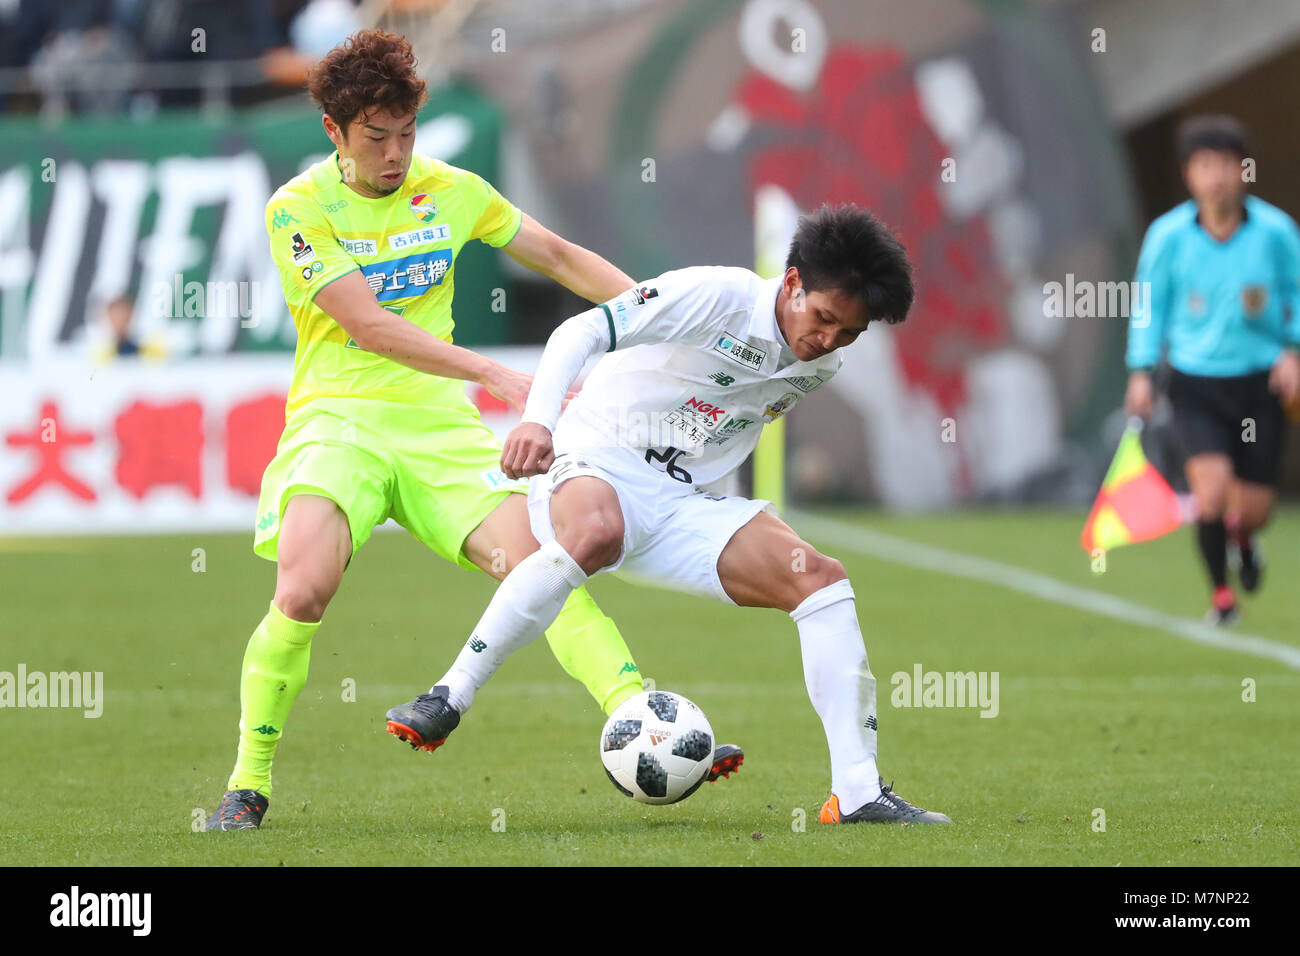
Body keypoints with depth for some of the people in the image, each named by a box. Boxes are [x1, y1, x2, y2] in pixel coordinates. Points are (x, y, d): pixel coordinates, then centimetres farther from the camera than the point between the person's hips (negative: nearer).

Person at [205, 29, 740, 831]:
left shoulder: (449, 191, 9)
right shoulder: (298, 209, -4)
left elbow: (558, 256, 21)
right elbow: (368, 324, -14)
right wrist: (494, 375, -22)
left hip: (440, 424, 3)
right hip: (337, 418, -3)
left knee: (538, 567, -19)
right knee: (303, 591, -27)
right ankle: (249, 784, -10)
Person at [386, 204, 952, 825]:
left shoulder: (820, 368, 8)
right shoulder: (717, 296, -14)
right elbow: (580, 331, -22)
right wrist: (539, 418, -34)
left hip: (681, 505, 7)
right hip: (594, 467, -7)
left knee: (820, 578, -10)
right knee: (595, 534, -42)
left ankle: (857, 793, -12)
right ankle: (447, 699, -33)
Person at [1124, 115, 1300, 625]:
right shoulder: (1167, 235, -8)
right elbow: (1149, 304, 5)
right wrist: (1141, 372, -2)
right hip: (1196, 383, -1)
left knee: (1253, 508, 3)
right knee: (1211, 489, -19)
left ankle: (1242, 538, 44)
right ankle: (1220, 594, 6)